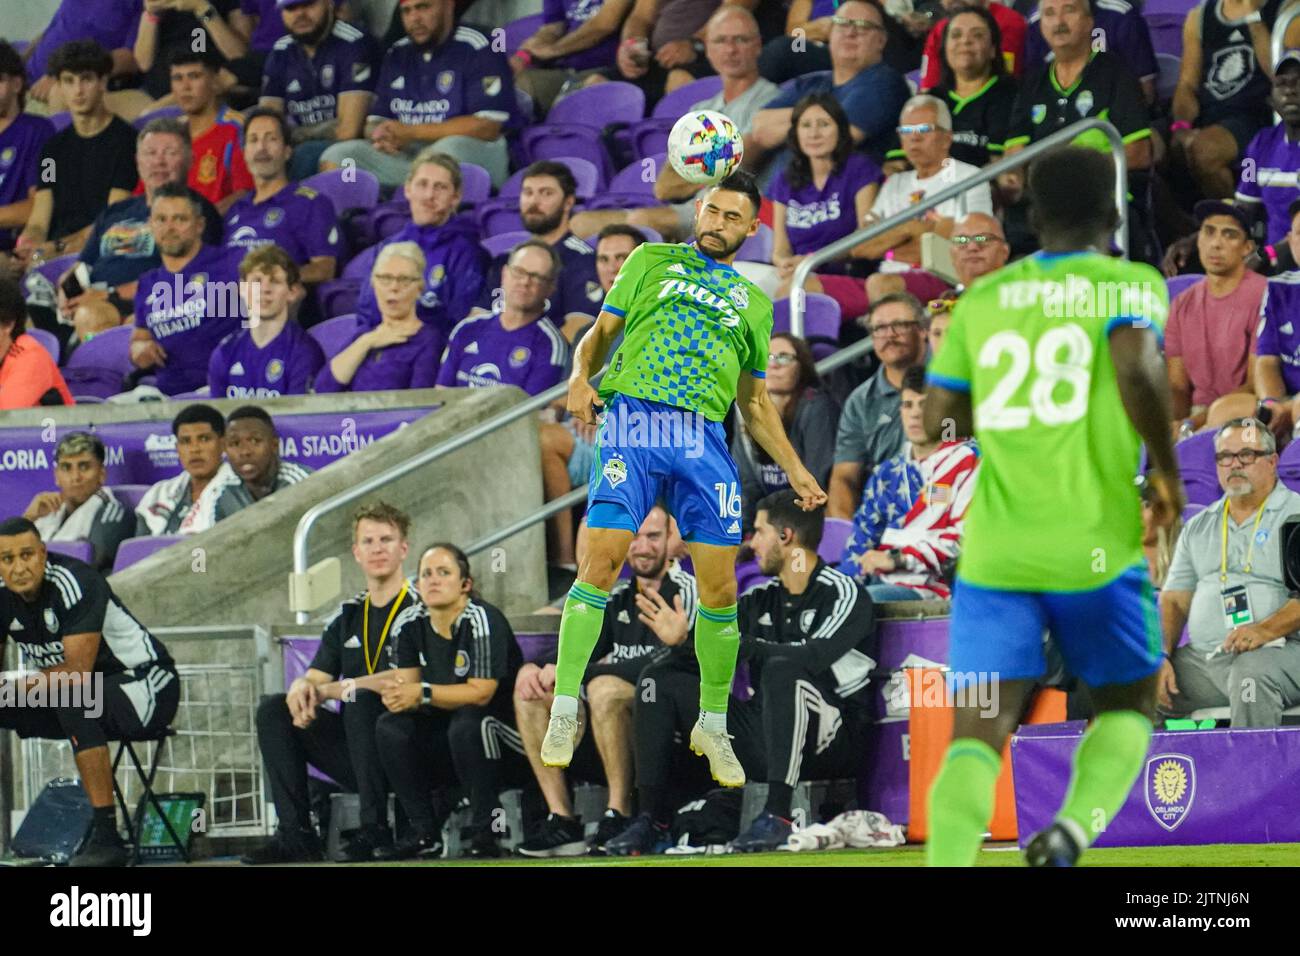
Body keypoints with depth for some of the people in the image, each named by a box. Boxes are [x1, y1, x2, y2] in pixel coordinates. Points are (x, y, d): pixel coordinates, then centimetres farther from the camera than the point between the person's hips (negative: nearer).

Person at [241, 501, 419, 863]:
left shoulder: (419, 609, -7)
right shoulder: (346, 617, 16)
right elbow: (315, 677, 13)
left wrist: (327, 690, -12)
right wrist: (301, 687, -14)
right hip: (353, 759, 7)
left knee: (360, 700, -33)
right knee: (273, 709, -6)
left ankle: (374, 830, -29)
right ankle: (296, 834, -13)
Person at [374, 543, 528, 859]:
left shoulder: (482, 620, -17)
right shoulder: (410, 624, 2)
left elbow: (480, 693, -22)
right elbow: (407, 686, -3)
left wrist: (423, 694, -28)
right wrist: (397, 695, -27)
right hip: (446, 744, 6)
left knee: (466, 723, -36)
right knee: (390, 727, -14)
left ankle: (484, 835, -27)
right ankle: (425, 833, -10)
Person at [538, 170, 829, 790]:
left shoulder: (754, 303, 24)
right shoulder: (651, 262, 18)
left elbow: (755, 402, 27)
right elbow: (600, 333, 14)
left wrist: (795, 470, 18)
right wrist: (580, 377, -7)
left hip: (705, 439, 3)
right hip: (633, 419, -3)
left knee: (719, 589, -2)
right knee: (599, 567, -15)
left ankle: (712, 726, 14)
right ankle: (565, 711, -6)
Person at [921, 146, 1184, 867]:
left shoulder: (982, 300, 12)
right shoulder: (1129, 285, 1)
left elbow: (938, 420, 11)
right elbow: (1137, 366, -19)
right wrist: (1166, 468, -6)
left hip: (994, 554, 2)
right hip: (1095, 549, -2)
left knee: (977, 733, -3)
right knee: (1127, 706, 18)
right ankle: (1073, 829, -11)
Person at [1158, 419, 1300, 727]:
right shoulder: (1198, 528, 22)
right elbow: (1174, 600, 18)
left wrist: (1266, 630, -23)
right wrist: (1160, 657, 0)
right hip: (1199, 660, 5)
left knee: (1252, 672, -39)